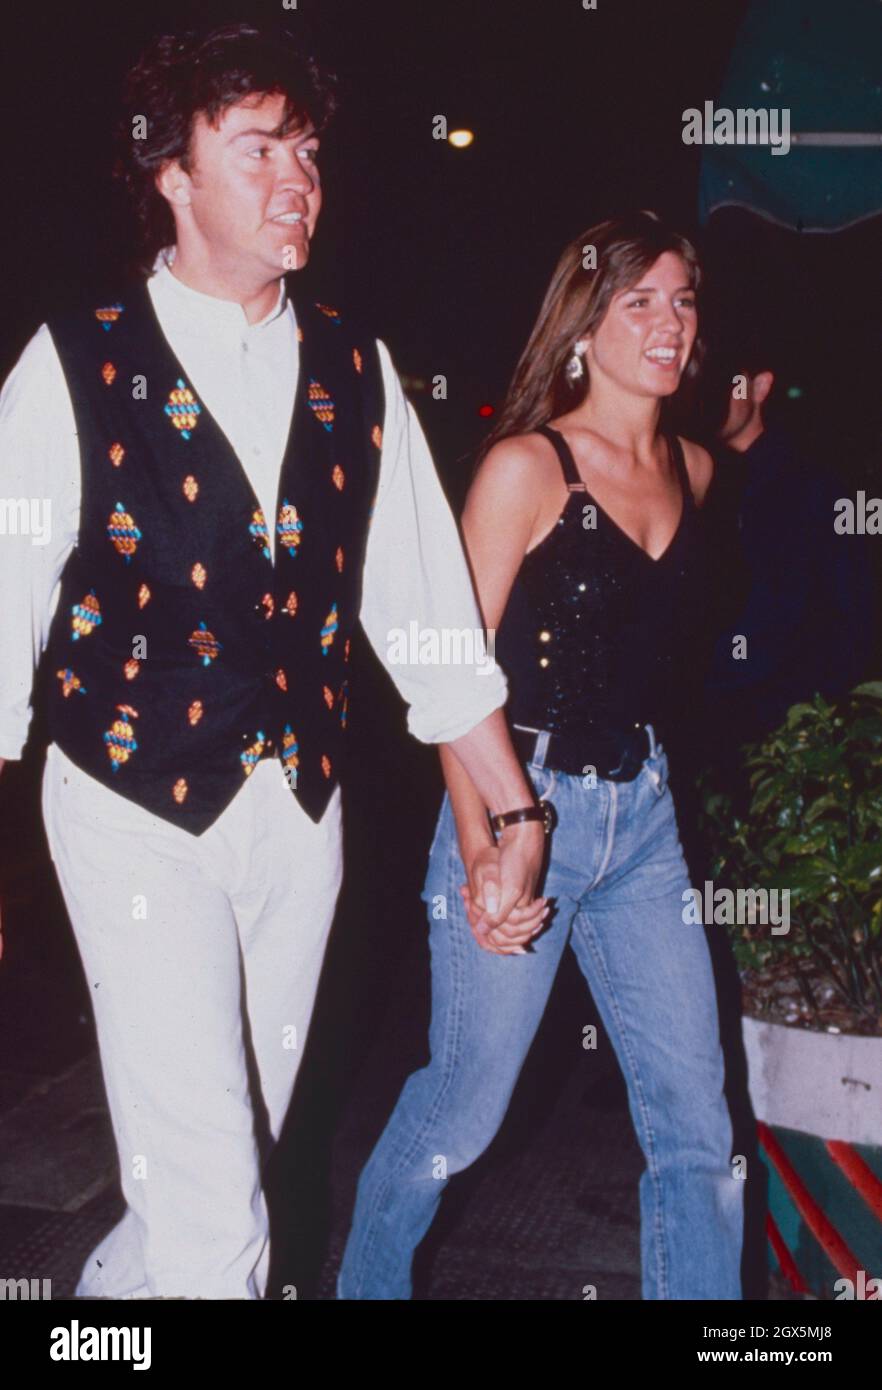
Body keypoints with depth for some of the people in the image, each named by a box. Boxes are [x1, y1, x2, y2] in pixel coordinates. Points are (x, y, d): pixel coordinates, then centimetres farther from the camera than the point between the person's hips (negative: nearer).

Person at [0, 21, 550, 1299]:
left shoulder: (354, 368, 4)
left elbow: (424, 604, 6)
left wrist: (518, 811, 4)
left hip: (301, 809, 5)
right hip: (138, 807, -4)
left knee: (249, 1138, 18)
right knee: (209, 1195, -6)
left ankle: (115, 1284, 44)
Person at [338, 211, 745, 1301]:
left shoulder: (691, 470, 10)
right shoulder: (527, 466, -9)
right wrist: (478, 850, -18)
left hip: (643, 814, 6)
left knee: (696, 1120, 5)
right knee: (465, 1105, 7)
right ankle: (366, 1281, 34)